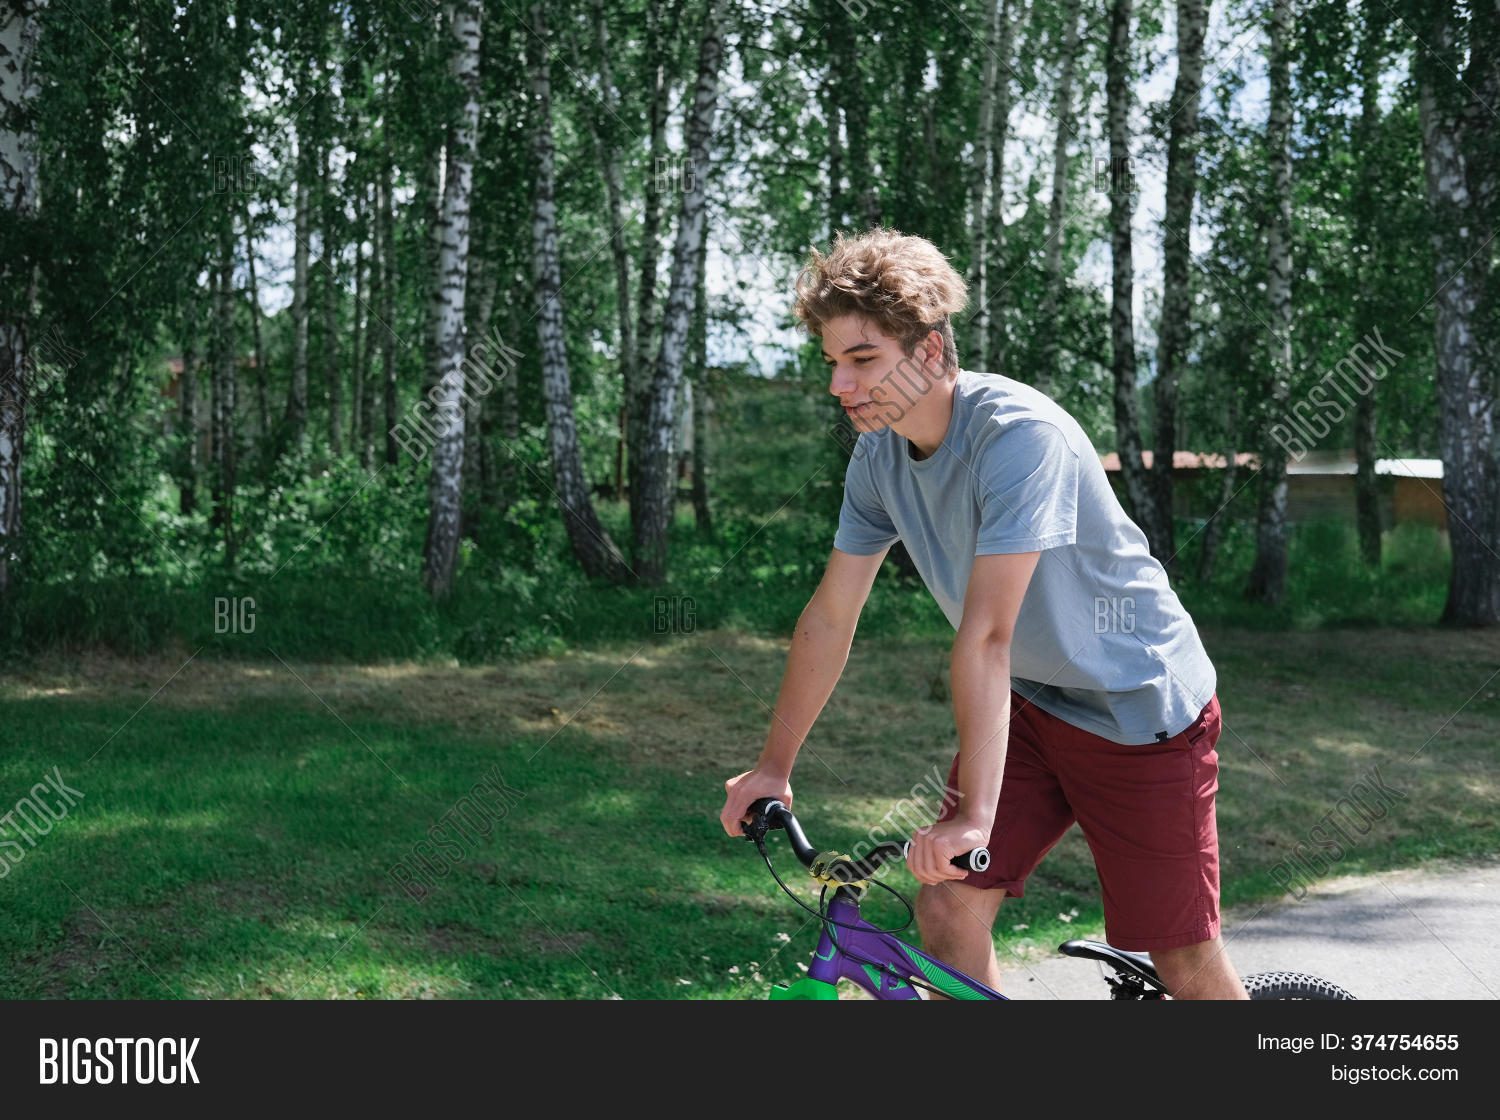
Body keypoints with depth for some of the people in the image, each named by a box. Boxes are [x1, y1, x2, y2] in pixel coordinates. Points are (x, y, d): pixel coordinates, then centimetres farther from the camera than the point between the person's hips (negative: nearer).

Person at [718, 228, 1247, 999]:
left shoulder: (1019, 435, -29)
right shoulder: (879, 452, -5)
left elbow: (985, 636, -36)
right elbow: (830, 616, 2)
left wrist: (974, 817, -38)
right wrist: (773, 766, 6)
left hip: (1140, 709, -6)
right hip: (1032, 703, 7)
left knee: (1185, 963, -2)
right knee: (948, 907, -6)